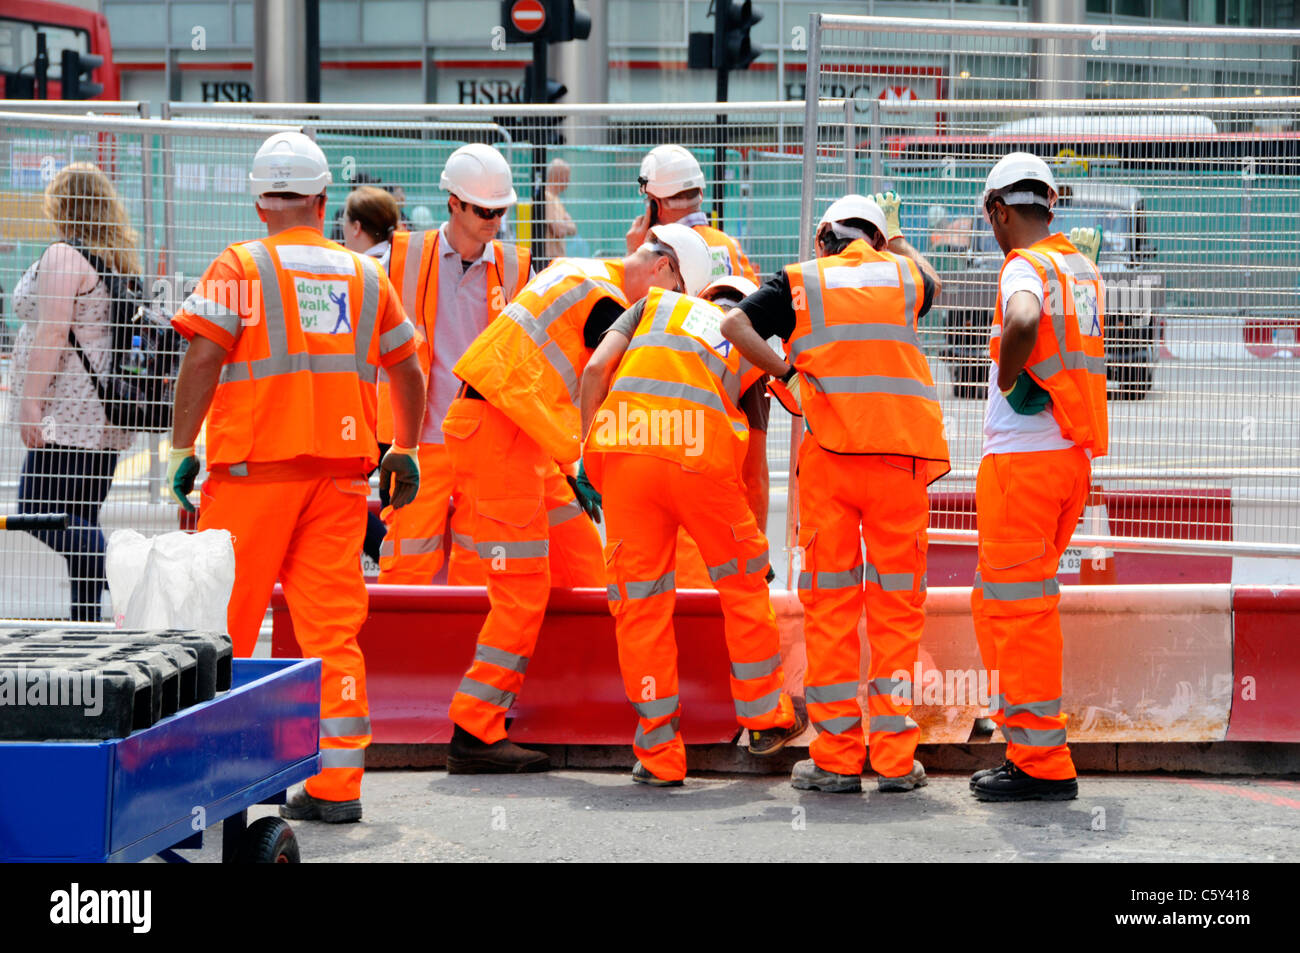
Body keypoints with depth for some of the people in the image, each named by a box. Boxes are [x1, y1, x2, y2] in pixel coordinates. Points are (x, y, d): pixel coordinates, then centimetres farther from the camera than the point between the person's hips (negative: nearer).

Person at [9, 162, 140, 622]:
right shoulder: (119, 260, 17)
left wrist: (31, 402, -18)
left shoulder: (64, 255, -10)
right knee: (79, 522, 9)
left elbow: (52, 331, -17)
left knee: (39, 512, -12)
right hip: (105, 420, 9)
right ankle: (87, 623, 7)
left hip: (68, 414, -9)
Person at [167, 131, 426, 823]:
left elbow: (204, 357, -11)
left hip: (255, 463, -3)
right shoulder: (365, 275, 11)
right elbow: (408, 369, 19)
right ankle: (337, 784, 2)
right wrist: (405, 450, 29)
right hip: (341, 470, 3)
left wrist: (182, 448, -5)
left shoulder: (241, 266, -2)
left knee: (225, 621, 5)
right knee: (334, 625, 4)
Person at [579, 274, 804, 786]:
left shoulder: (656, 303, 28)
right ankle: (766, 717, 32)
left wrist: (590, 454, 16)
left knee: (639, 600, 8)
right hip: (702, 454, 0)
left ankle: (658, 754, 11)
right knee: (743, 583, 21)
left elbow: (596, 368, 10)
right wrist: (757, 542, 35)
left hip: (624, 442, 0)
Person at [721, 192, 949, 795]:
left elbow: (734, 325, -5)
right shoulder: (904, 276, 14)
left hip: (827, 452, -1)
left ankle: (836, 757, 3)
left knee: (830, 603, 4)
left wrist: (784, 372, 1)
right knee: (896, 604, 4)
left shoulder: (800, 281, 9)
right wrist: (896, 238, 53)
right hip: (901, 451, 1)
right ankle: (895, 759, 2)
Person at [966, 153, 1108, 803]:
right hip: (1074, 455, 8)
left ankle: (1043, 765, -4)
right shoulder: (1082, 267, 14)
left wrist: (1008, 380, -17)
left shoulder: (1024, 267, -12)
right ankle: (1027, 744, 20)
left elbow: (1025, 322, -35)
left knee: (1020, 607, -4)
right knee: (999, 603, 18)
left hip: (1024, 455, -8)